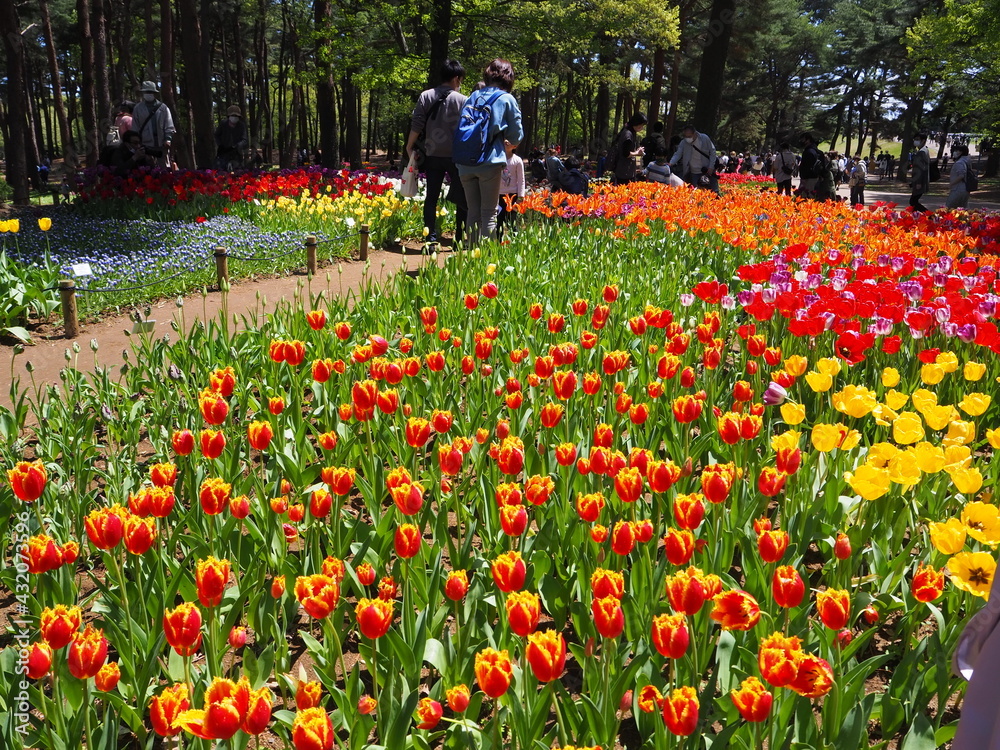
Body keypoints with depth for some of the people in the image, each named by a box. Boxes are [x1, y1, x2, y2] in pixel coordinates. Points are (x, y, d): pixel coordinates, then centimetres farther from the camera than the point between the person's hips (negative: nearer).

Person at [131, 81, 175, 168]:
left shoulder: (163, 108, 9)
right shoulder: (138, 108, 10)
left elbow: (169, 126, 5)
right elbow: (135, 128, 11)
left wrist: (168, 139, -7)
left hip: (162, 145, 0)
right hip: (146, 146, 0)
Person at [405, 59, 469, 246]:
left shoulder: (425, 96, 3)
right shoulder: (462, 100, -4)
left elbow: (416, 125, 0)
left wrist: (409, 147, 10)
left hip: (432, 155, 2)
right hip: (456, 156, -2)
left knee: (431, 197, 7)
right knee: (461, 199, 8)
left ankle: (431, 238, 3)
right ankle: (460, 238, 8)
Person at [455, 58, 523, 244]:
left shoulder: (473, 97, 15)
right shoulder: (506, 99, 2)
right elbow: (516, 135, 4)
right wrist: (508, 143, 27)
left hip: (466, 164, 4)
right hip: (490, 162, -4)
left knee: (473, 213, 12)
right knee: (489, 214, 1)